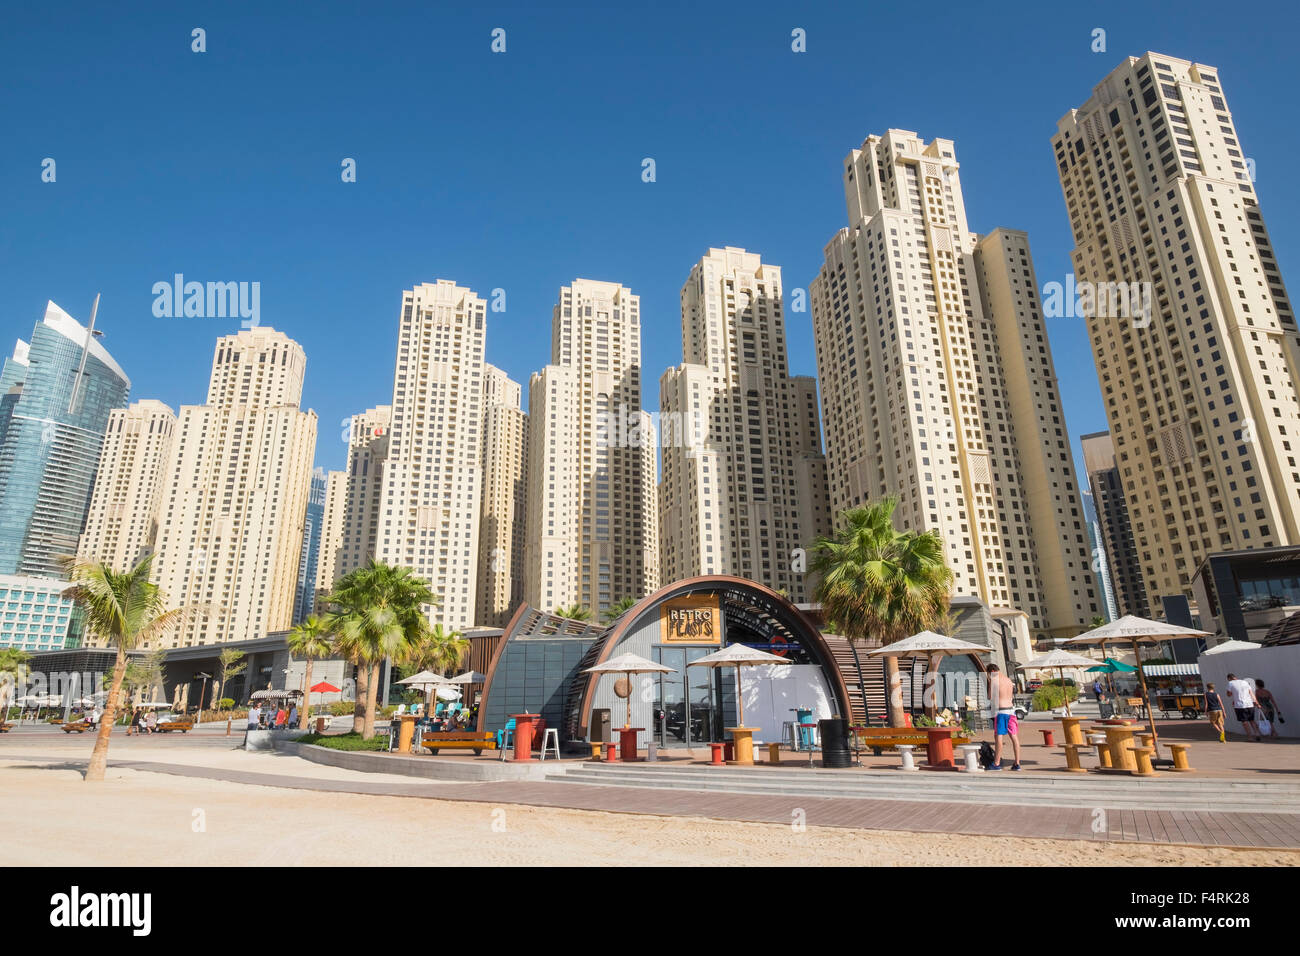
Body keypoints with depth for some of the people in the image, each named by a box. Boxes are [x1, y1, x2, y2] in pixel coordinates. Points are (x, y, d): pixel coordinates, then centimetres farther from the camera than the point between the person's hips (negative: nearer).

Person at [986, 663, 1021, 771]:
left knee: (998, 736, -3)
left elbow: (990, 697, -4)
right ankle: (1017, 763, 10)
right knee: (1014, 736, 8)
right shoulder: (1008, 680, 15)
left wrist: (989, 684, 7)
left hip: (1000, 710, -7)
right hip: (1011, 709, 7)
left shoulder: (994, 680, -6)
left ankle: (996, 763, 1)